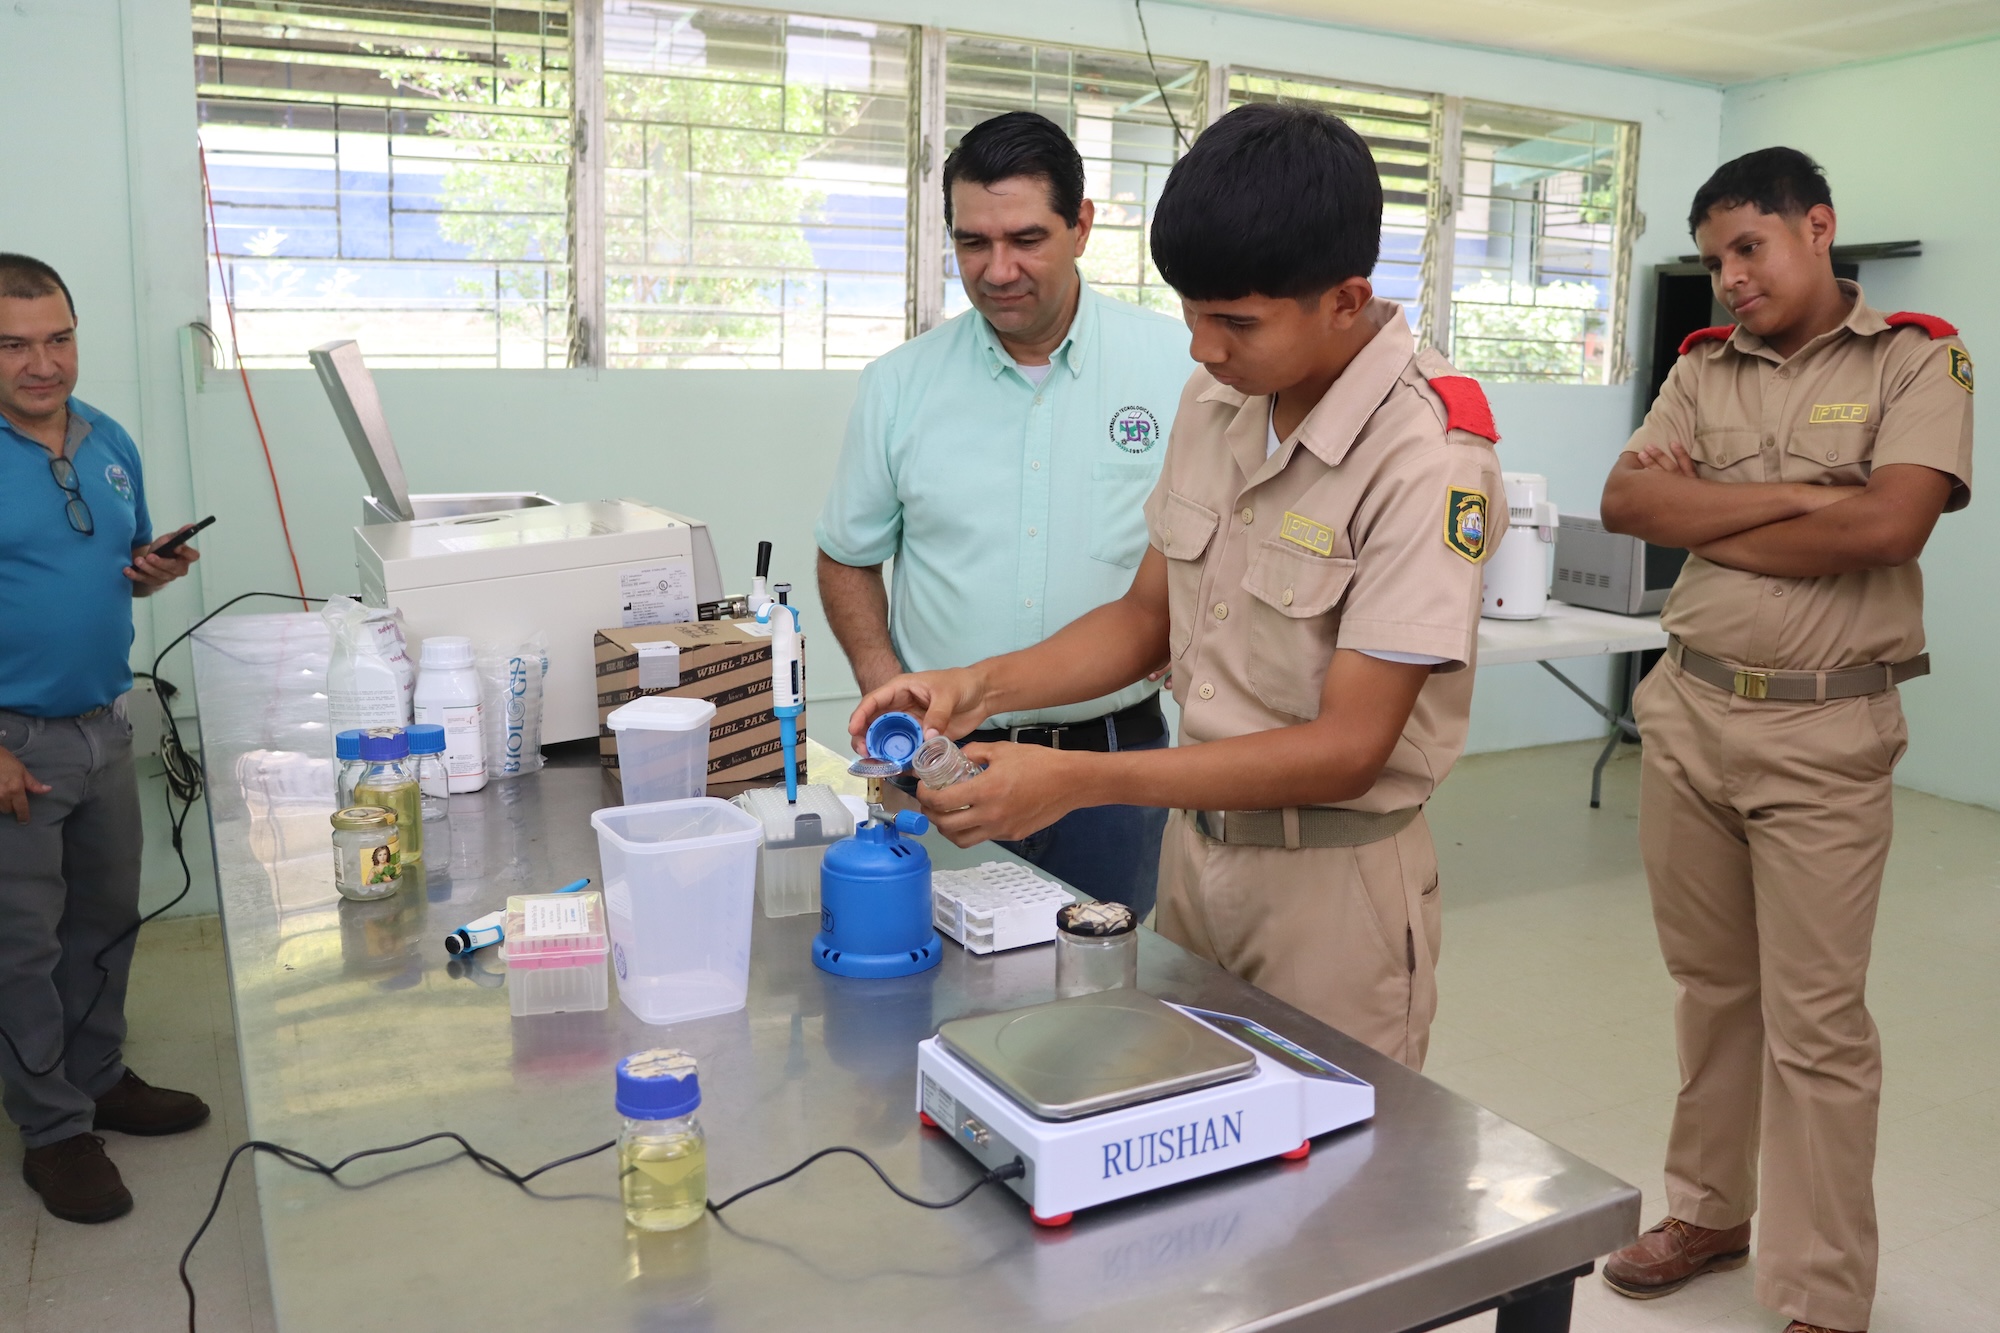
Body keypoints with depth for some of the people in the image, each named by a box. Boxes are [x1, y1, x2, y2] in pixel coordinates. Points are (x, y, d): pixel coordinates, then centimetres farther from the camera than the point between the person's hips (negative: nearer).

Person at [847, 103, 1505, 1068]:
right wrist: (983, 686, -7)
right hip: (1191, 844, 6)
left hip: (1331, 880, -6)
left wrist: (1078, 781, -27)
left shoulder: (1428, 460, -22)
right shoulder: (1214, 400, 1)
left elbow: (1345, 749, -23)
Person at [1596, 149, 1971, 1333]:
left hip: (1824, 733, -4)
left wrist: (1704, 518, -7)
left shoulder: (1919, 356, -2)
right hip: (1689, 711, 4)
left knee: (1816, 1022, 1)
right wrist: (1795, 495, -13)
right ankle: (1709, 1213, 33)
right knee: (1712, 987, 16)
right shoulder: (1703, 366, 10)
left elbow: (1889, 526, -17)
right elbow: (1626, 500, -4)